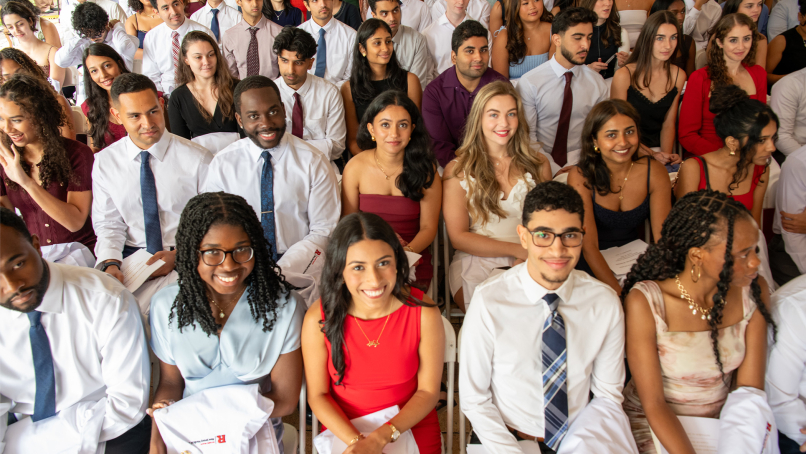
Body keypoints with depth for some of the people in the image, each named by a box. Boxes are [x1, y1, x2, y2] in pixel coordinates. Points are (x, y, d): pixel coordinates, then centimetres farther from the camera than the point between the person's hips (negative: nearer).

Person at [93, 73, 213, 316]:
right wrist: (109, 263, -9)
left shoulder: (197, 159, -4)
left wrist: (178, 255, -13)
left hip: (185, 259, -3)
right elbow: (109, 225, 10)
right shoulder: (104, 162, 7)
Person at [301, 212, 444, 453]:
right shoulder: (318, 319, -12)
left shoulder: (424, 313, -14)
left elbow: (428, 392, -6)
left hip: (413, 430, 1)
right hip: (344, 432, 0)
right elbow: (318, 395, -3)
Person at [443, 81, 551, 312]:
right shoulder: (458, 170, 4)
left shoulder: (539, 165, 13)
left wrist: (527, 260, -11)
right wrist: (518, 250, -9)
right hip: (477, 262, -2)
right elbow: (458, 236, -1)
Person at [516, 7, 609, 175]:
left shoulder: (597, 82, 5)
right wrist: (555, 170, -15)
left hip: (578, 162, 3)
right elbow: (527, 136, -6)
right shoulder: (529, 82, -5)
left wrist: (575, 167, -11)